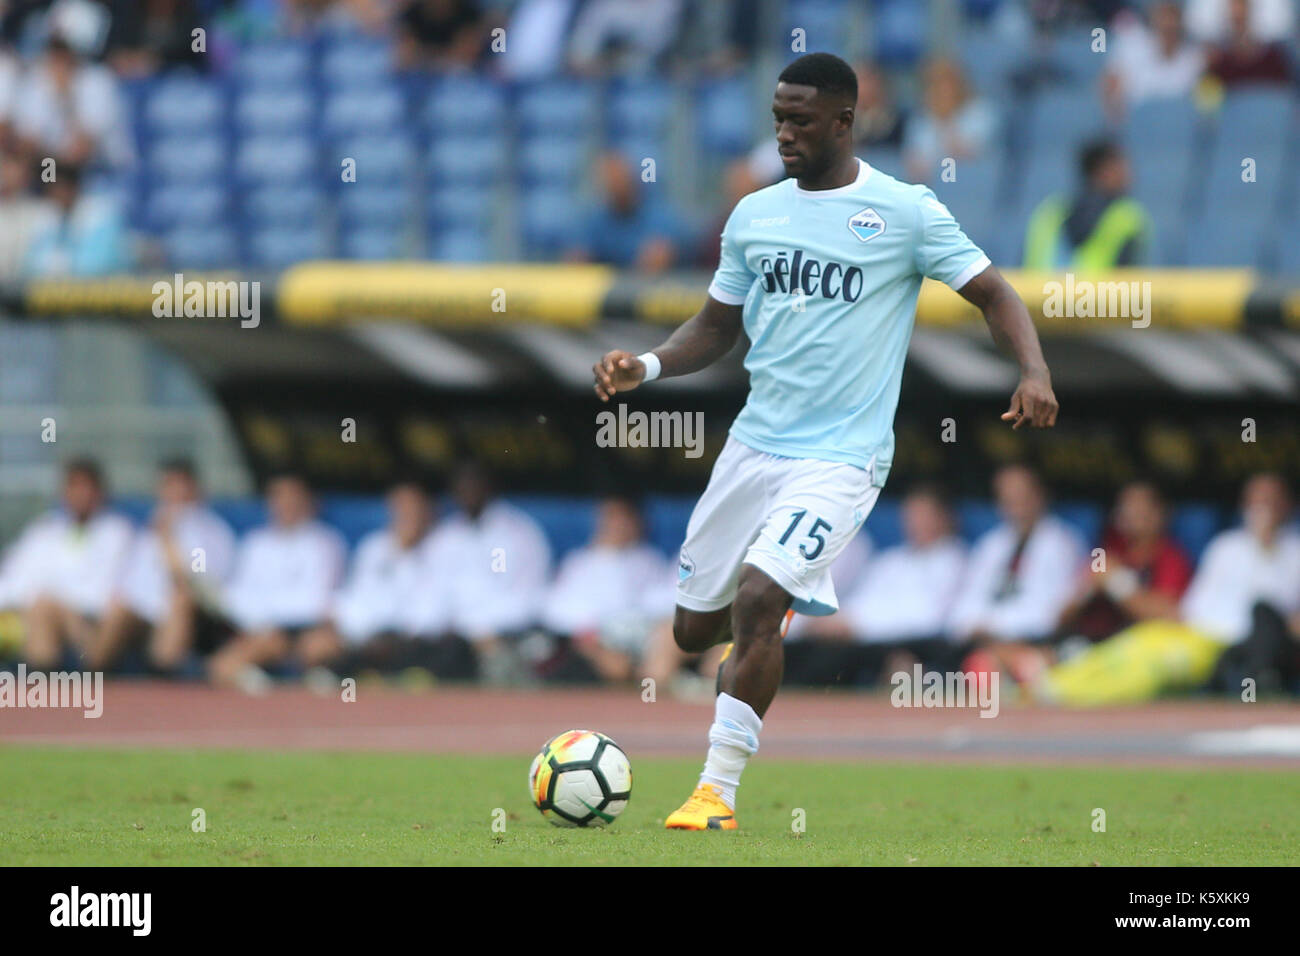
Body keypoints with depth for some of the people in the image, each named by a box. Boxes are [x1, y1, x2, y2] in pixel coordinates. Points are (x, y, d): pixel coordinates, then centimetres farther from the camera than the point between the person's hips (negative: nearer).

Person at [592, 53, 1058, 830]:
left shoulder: (905, 212, -6)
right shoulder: (755, 215, 8)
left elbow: (993, 293, -3)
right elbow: (717, 329, 17)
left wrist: (1034, 371, -20)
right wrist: (648, 367, -1)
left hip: (841, 457, -6)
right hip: (753, 445, 6)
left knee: (756, 599, -24)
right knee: (695, 628, 8)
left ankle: (719, 793, -14)